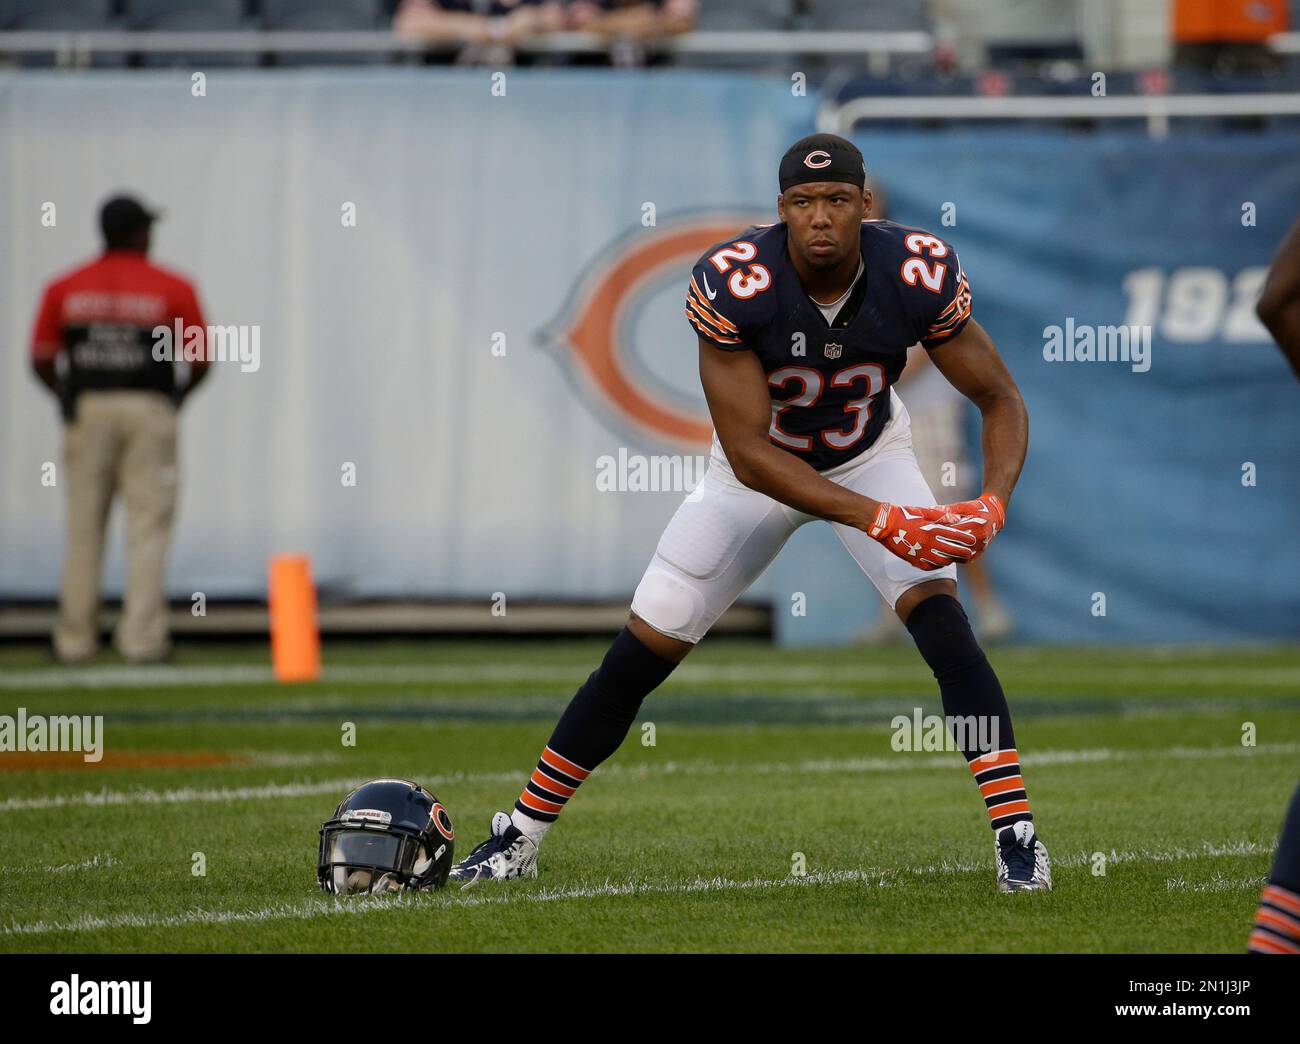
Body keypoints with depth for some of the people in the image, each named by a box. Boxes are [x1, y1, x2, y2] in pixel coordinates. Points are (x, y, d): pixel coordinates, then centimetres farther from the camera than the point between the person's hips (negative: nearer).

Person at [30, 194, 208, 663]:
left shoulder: (65, 288, 3)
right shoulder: (173, 289, -2)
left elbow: (41, 361, 2)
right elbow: (201, 361, -1)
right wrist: (180, 394, 18)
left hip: (86, 410, 2)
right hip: (149, 411, -2)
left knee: (83, 526, 8)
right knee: (148, 524, 1)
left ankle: (76, 637, 9)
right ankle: (141, 635, -5)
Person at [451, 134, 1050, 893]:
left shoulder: (919, 275, -28)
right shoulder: (734, 285, -33)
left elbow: (1002, 400, -16)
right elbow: (748, 453, -32)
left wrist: (993, 503, -36)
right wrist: (877, 519, -40)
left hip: (869, 456, 1)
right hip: (761, 467, 0)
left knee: (941, 617, -22)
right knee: (642, 651, -1)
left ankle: (1017, 834, -17)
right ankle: (522, 836, 12)